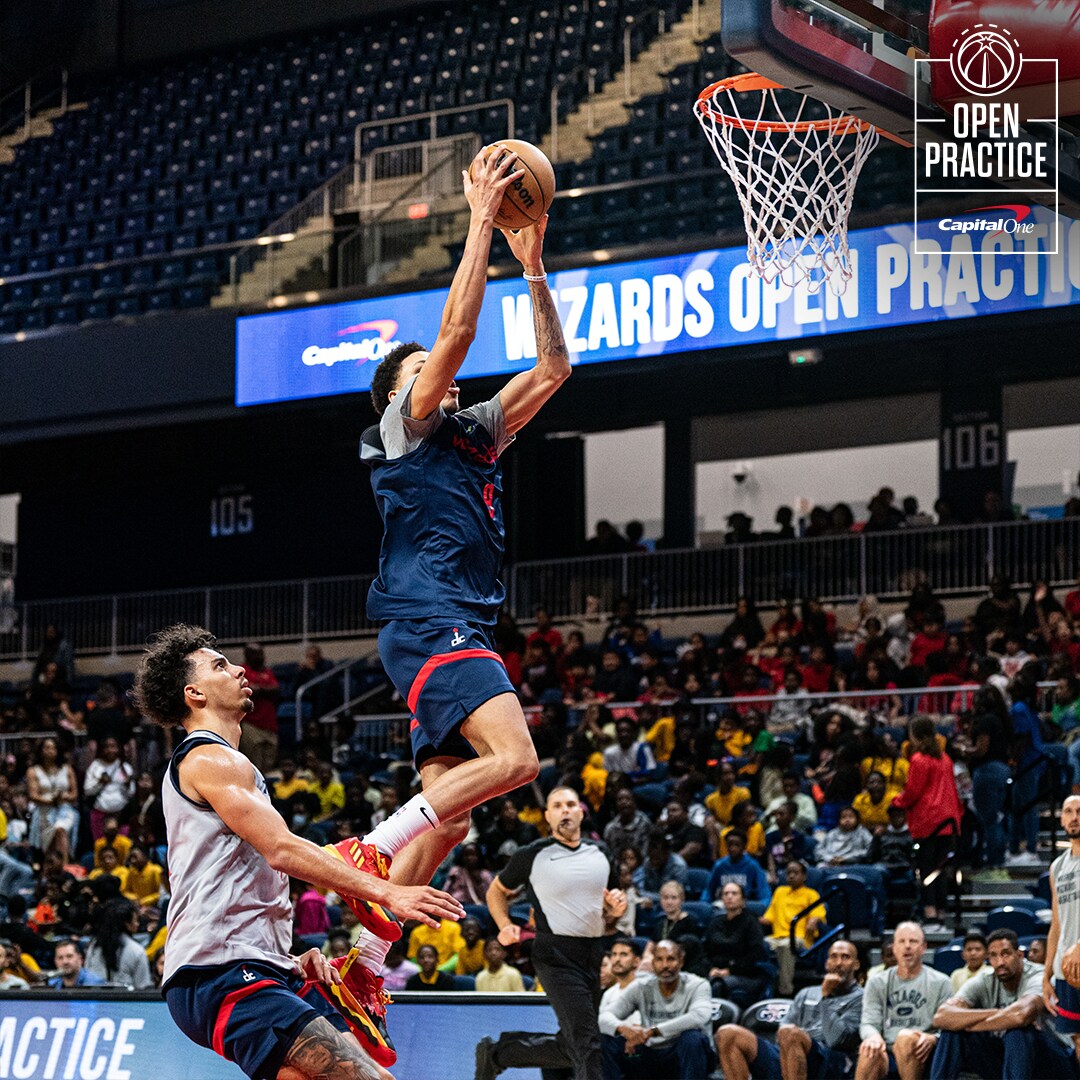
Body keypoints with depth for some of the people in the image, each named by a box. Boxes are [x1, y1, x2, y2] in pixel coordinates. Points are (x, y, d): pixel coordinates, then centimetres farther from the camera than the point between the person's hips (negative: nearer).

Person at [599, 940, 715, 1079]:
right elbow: (605, 1017, -4)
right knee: (607, 1039, -15)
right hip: (651, 1055, 4)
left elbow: (700, 1017, -30)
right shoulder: (642, 988, 3)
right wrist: (622, 1027, -30)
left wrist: (651, 1031, -35)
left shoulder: (697, 985, -8)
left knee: (692, 1037, -37)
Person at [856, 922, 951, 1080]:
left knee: (906, 1037, -36)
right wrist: (873, 1036, -19)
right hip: (887, 1053, 1)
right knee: (871, 1051, -36)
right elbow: (868, 1021, 8)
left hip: (917, 1057, -1)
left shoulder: (940, 983, 14)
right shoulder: (877, 982, 21)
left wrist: (933, 1038, -20)